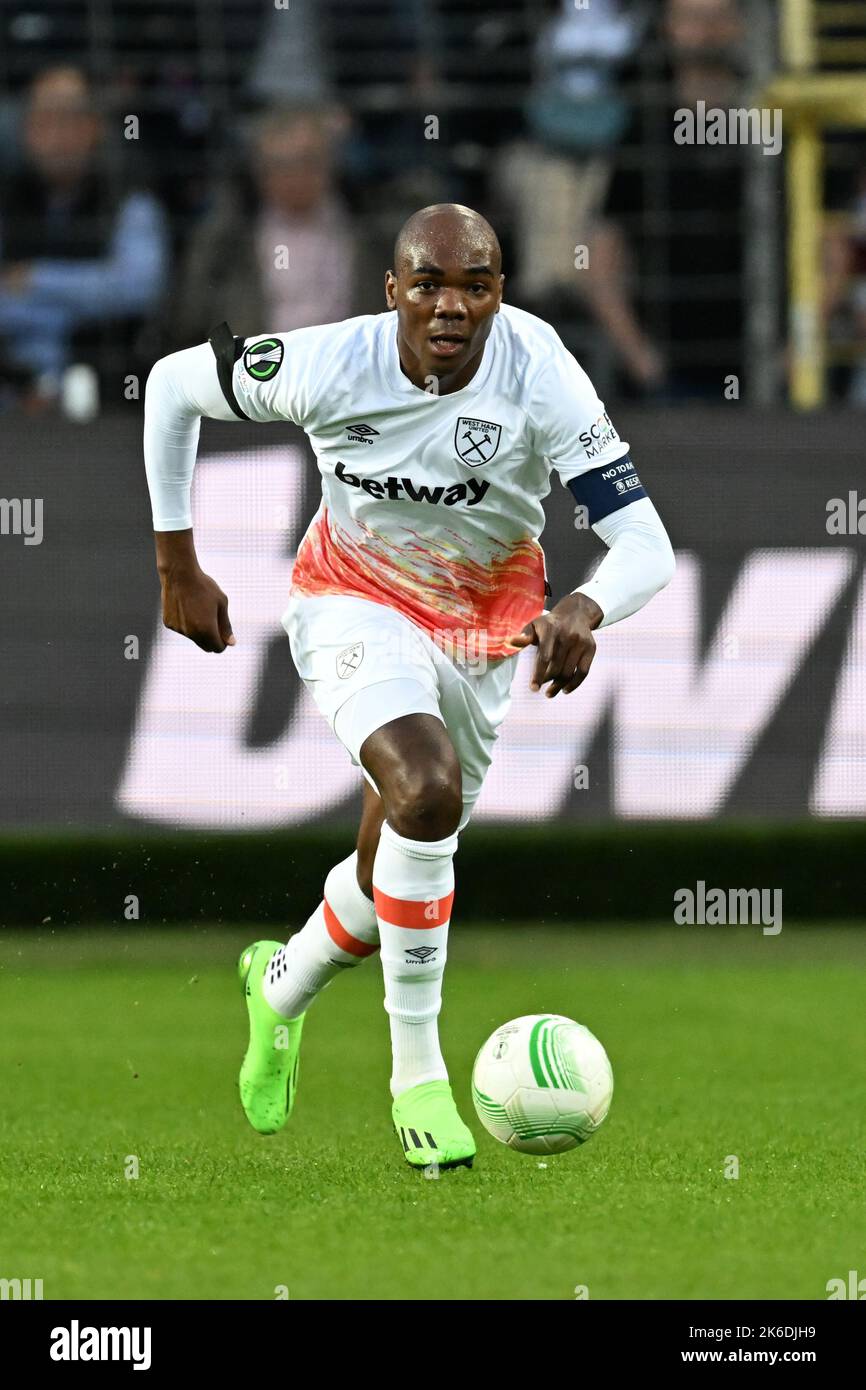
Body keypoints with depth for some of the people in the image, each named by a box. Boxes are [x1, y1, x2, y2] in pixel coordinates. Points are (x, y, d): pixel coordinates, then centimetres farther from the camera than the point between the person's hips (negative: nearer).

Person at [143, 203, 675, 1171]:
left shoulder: (540, 376, -28)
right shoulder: (330, 366, -27)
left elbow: (647, 546, -31)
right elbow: (174, 384, -8)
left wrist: (586, 610, -53)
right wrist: (178, 567, -5)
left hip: (485, 622, 2)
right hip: (355, 603, -2)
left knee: (395, 874, 12)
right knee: (427, 791, -30)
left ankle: (281, 985, 48)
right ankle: (417, 1073, -16)